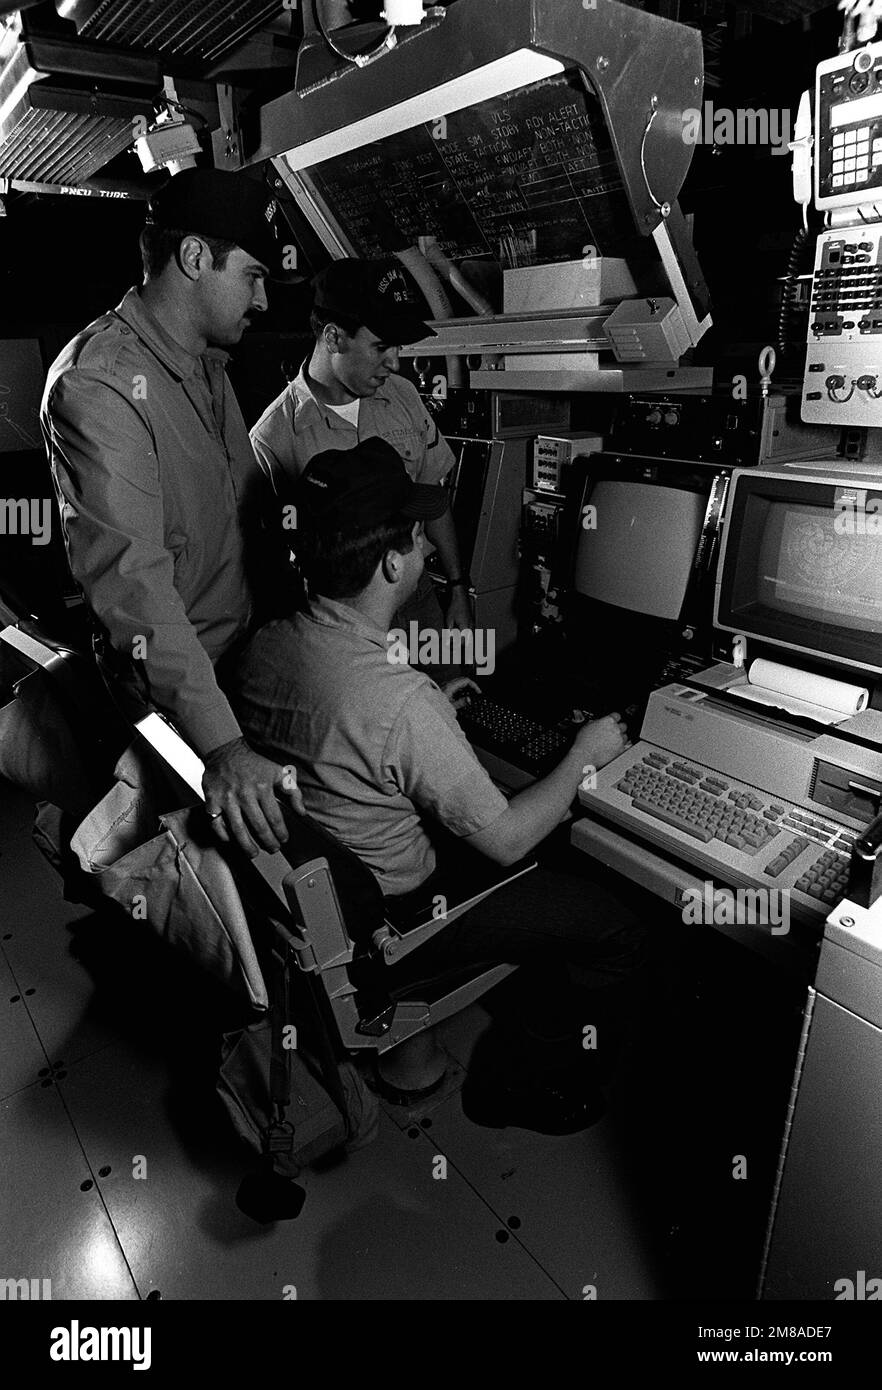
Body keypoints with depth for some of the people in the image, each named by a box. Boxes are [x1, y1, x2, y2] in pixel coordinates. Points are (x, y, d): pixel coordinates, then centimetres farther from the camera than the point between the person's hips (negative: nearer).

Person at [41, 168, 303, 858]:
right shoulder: (98, 385, -21)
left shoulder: (208, 365, 11)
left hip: (250, 656, 8)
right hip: (172, 696, -8)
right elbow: (131, 579, -32)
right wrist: (221, 743, -38)